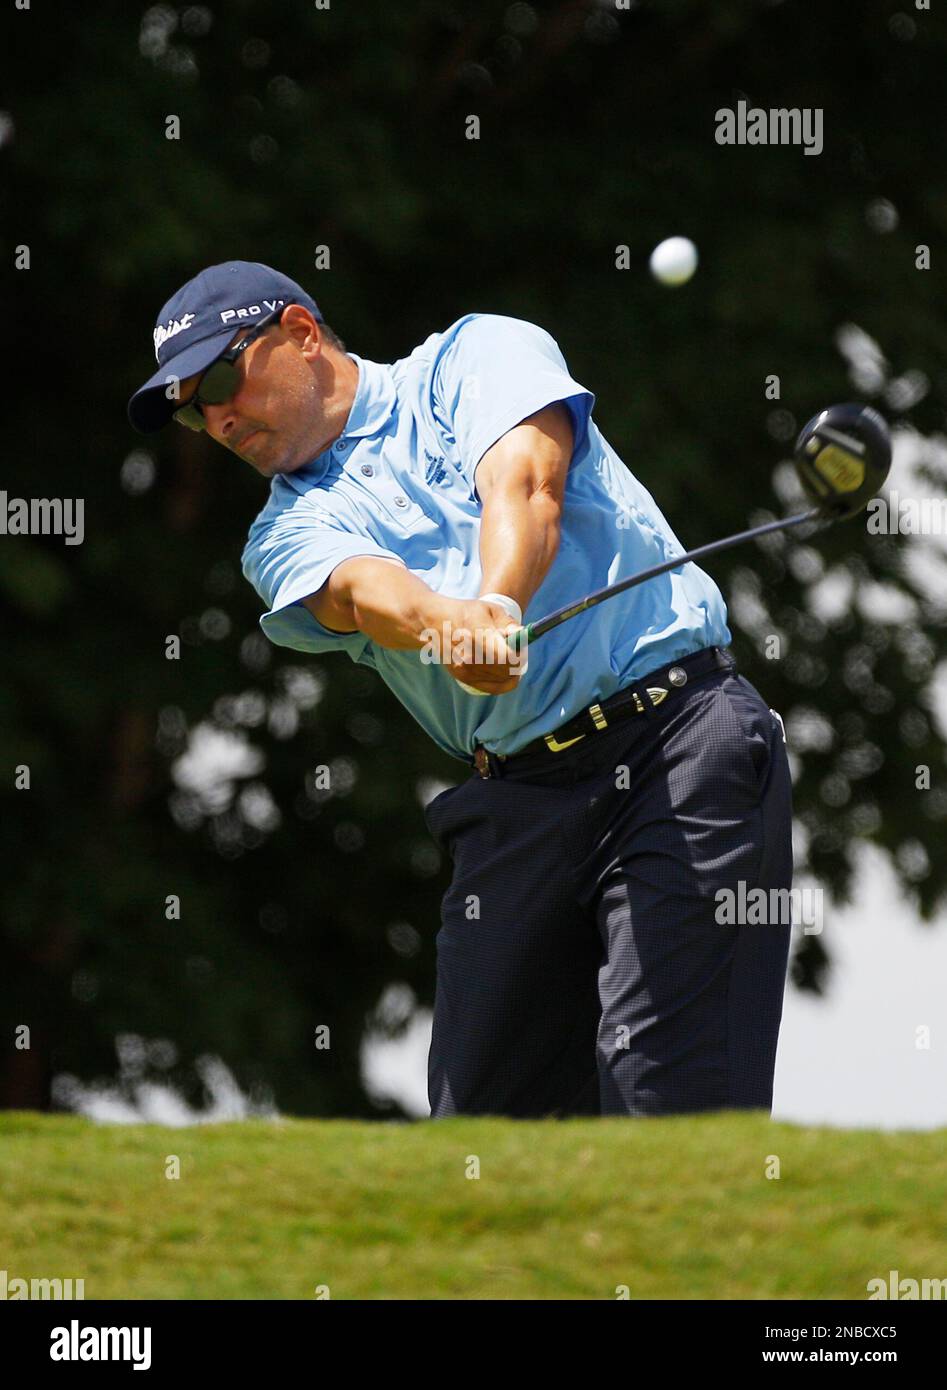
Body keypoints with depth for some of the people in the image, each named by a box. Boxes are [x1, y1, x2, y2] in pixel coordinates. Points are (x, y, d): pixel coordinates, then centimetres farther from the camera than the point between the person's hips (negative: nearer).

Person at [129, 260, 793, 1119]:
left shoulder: (479, 355, 11)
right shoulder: (289, 534, 17)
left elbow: (525, 479, -10)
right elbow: (361, 588, -8)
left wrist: (496, 608, -32)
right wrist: (444, 624, -32)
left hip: (679, 734, -5)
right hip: (519, 800, 5)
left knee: (662, 1080, -17)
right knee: (483, 1108, -2)